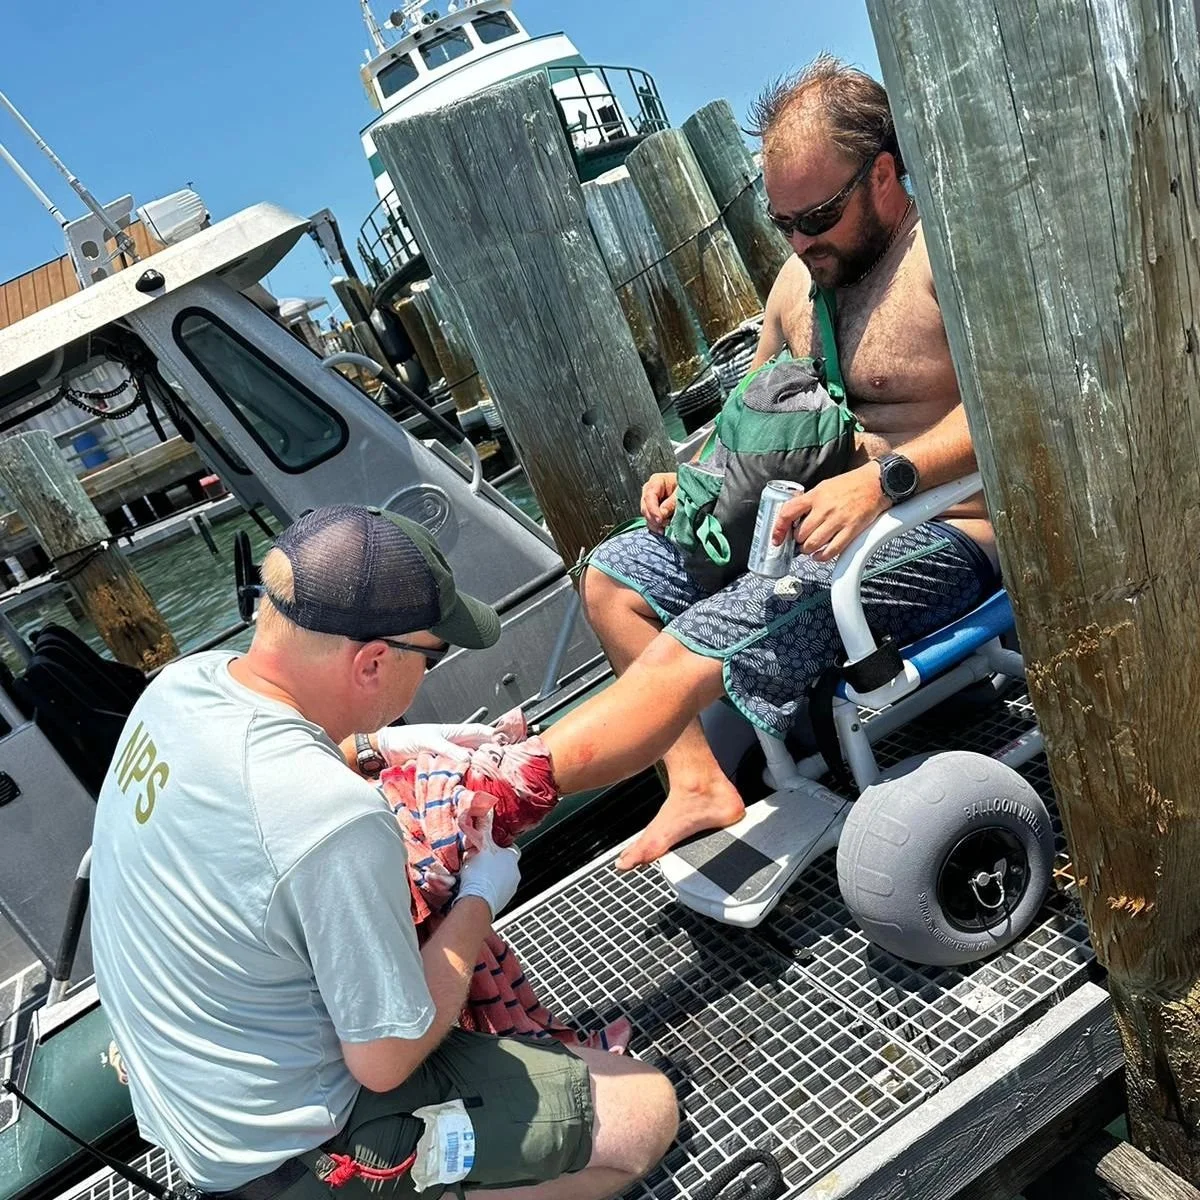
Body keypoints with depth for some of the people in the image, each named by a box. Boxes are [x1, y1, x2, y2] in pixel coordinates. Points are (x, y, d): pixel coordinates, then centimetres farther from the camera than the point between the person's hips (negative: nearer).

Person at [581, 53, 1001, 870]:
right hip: (824, 518, 10)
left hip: (938, 536, -9)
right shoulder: (800, 278, 13)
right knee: (611, 576, 6)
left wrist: (880, 481, -37)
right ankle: (699, 780, -5)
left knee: (684, 660, -25)